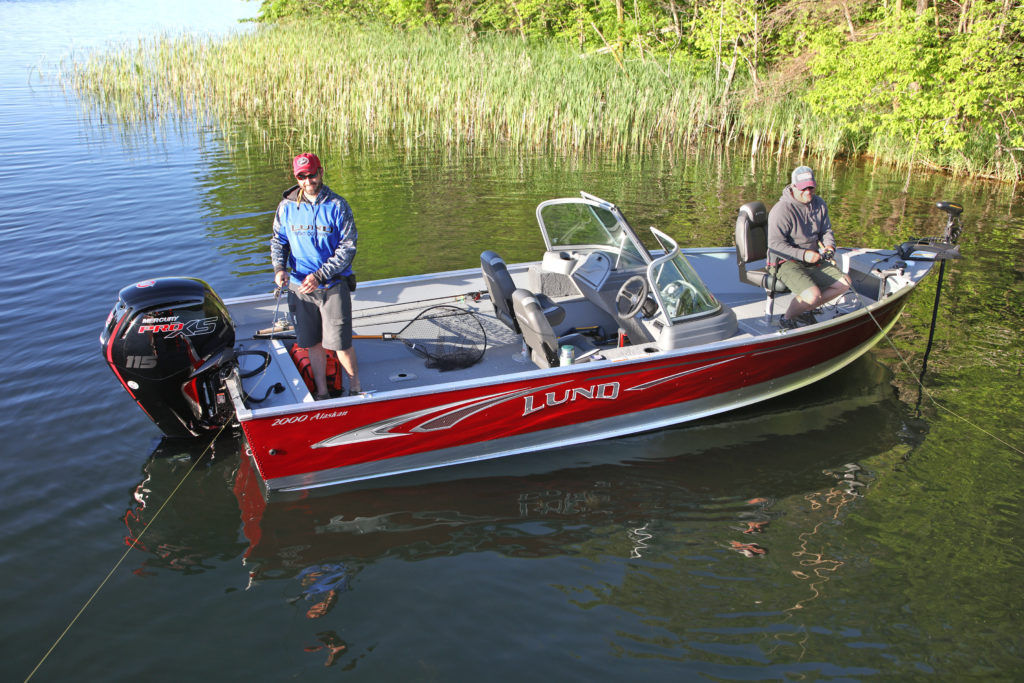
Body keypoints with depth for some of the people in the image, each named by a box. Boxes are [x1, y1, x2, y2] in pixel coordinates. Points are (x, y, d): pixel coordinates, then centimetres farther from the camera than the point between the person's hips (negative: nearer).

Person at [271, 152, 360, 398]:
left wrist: (319, 276, -18)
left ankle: (355, 388, 18)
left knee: (340, 343, -4)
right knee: (312, 343, 10)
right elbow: (278, 241, 11)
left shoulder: (338, 206, -6)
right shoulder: (286, 206, 3)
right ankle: (321, 393, 26)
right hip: (300, 287, 3)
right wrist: (279, 268, -10)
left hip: (333, 286, -3)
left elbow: (348, 247, -10)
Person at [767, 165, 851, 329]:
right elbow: (775, 244, -21)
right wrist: (803, 254, -29)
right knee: (813, 295, -28)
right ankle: (786, 319, 0)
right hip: (786, 262, -8)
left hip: (813, 260, 8)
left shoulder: (819, 204, 7)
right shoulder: (781, 210, -18)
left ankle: (804, 310, 10)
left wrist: (829, 245, -6)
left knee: (844, 283, 0)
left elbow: (826, 231, 18)